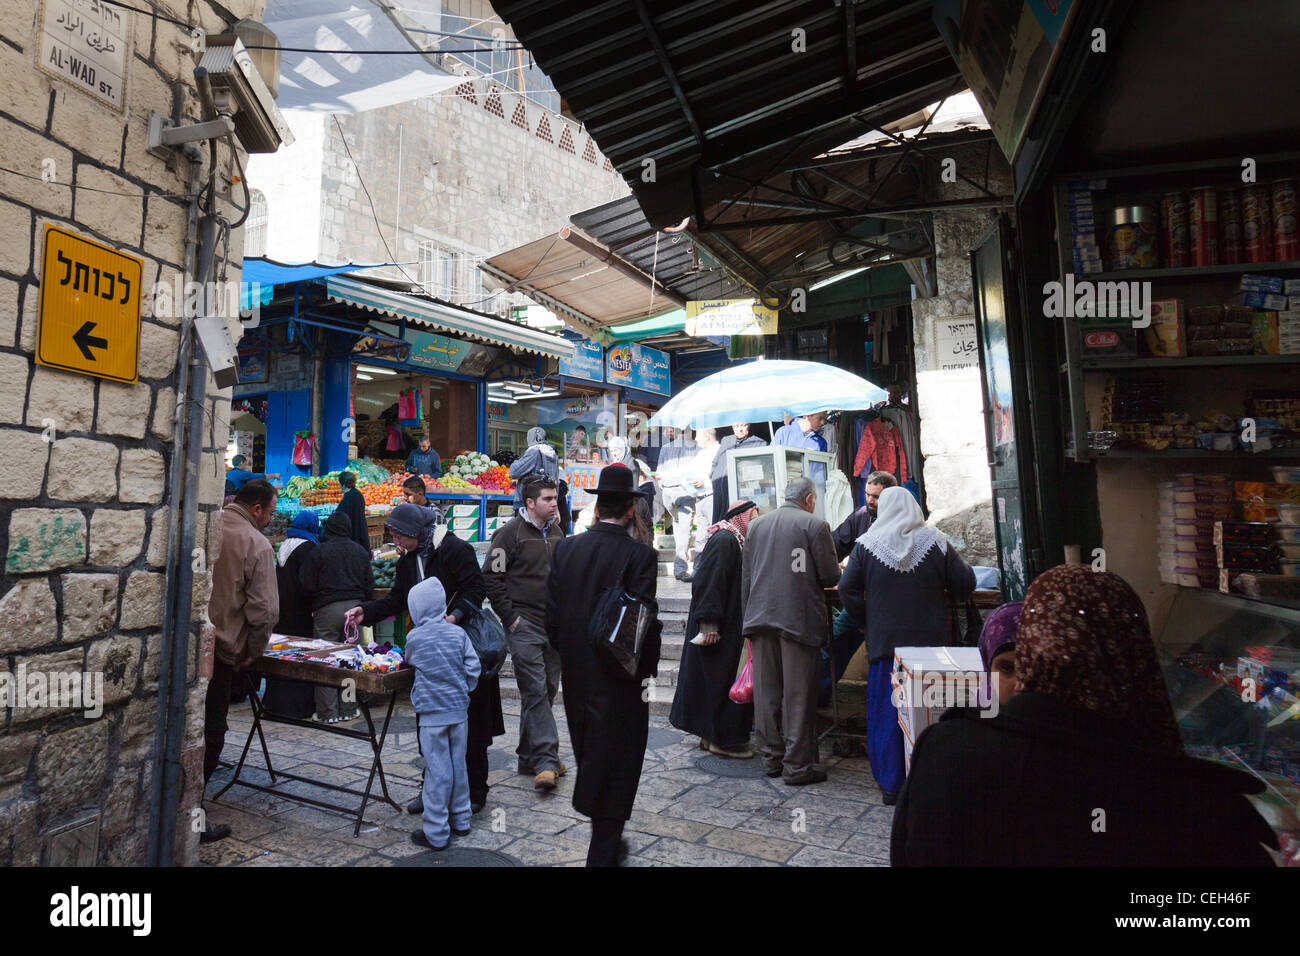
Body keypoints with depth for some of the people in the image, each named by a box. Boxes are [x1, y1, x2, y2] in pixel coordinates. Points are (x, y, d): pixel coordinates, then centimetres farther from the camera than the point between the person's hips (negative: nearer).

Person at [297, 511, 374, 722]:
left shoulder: (319, 551, -7)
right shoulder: (361, 551, 5)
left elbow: (306, 584, -4)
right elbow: (370, 585, 9)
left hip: (327, 610, -4)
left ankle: (328, 712, 7)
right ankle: (349, 708, 17)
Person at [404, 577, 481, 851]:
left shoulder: (414, 638, -9)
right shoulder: (458, 633, -2)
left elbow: (408, 661, 11)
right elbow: (474, 667, -2)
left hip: (431, 714, -4)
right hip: (459, 709, 4)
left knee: (437, 771, 1)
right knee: (457, 765, 16)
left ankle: (436, 833, 9)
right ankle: (461, 821, 28)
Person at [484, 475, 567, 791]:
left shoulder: (556, 532, 13)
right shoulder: (511, 532, -7)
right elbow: (491, 576, -8)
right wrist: (509, 616, -11)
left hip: (553, 623, 7)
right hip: (524, 624, -7)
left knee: (548, 690, 11)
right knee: (535, 691, -8)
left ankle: (530, 756, 23)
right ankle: (546, 759, -4)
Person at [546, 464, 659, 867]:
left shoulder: (566, 548, -3)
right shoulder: (639, 554, -17)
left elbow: (551, 615, 1)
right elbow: (645, 624, -18)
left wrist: (569, 657, 14)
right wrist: (647, 671, -3)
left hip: (576, 678, 5)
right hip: (618, 682, -5)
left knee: (590, 762, 22)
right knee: (616, 770, 10)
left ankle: (605, 842, 39)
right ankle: (603, 854, 20)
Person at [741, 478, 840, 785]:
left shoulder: (756, 524, 10)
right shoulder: (815, 525, -6)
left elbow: (745, 577, 12)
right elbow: (830, 577, -6)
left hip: (760, 618, 5)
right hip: (799, 618, -5)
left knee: (766, 692, 12)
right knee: (798, 694, 3)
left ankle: (772, 758, 22)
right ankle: (797, 767, 9)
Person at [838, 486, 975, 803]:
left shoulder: (866, 545, -2)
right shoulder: (936, 542, -1)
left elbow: (848, 590, -3)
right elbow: (965, 585, -1)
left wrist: (865, 624, 8)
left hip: (884, 642, 0)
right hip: (930, 640, 1)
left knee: (886, 714, 7)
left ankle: (891, 786, 13)